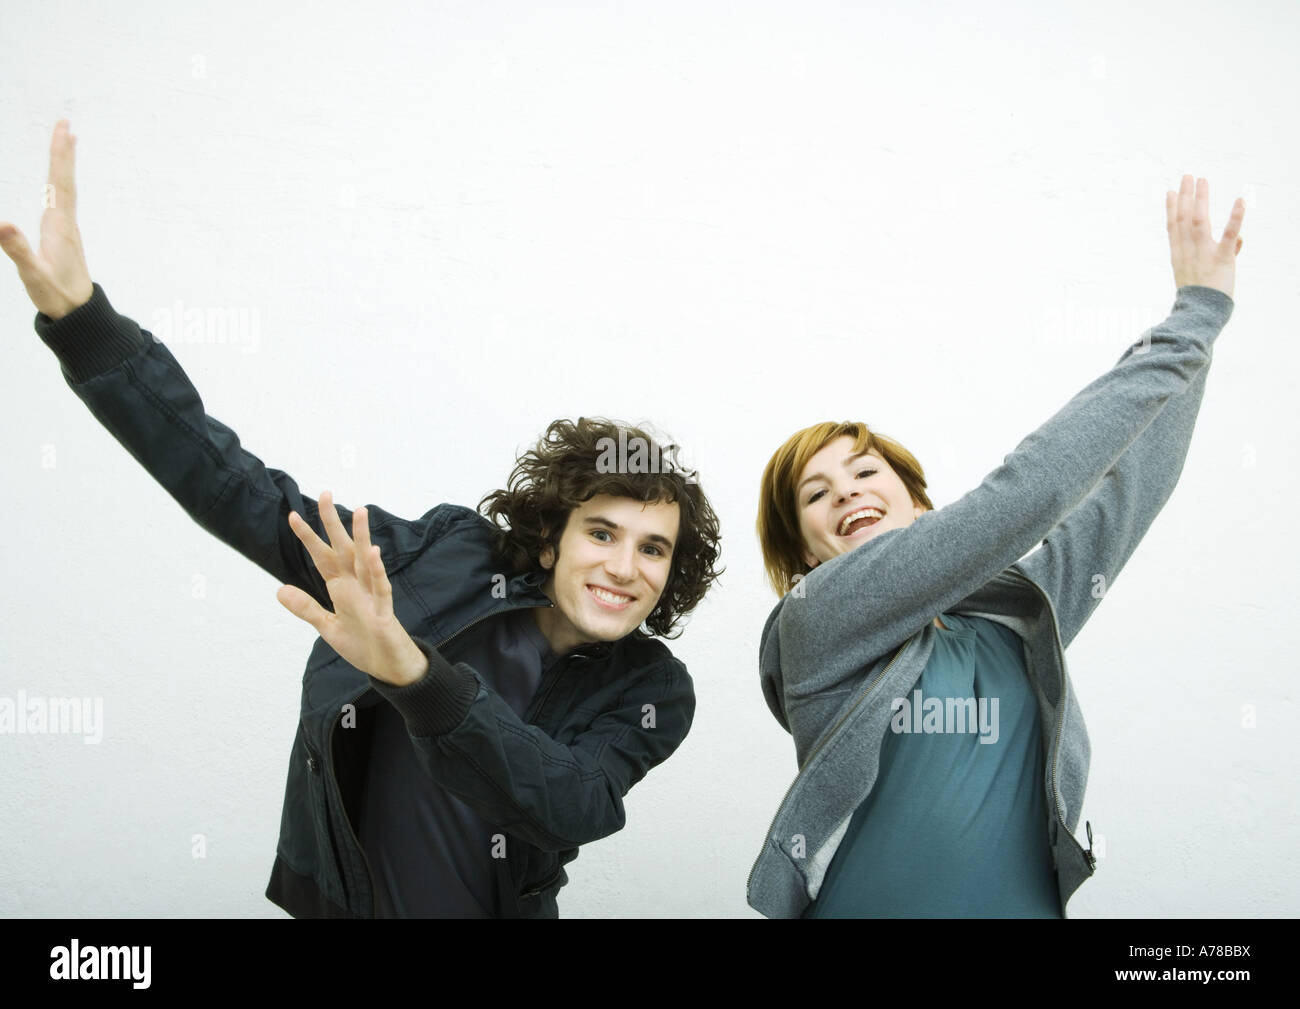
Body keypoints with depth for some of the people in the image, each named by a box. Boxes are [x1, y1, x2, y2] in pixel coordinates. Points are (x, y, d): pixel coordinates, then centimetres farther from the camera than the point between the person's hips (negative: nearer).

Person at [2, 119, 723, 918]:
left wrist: (412, 672, -46)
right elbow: (252, 501, -13)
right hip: (336, 900, 1)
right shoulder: (453, 561, -13)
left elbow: (571, 808, -32)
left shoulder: (656, 694, -14)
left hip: (502, 904, 0)